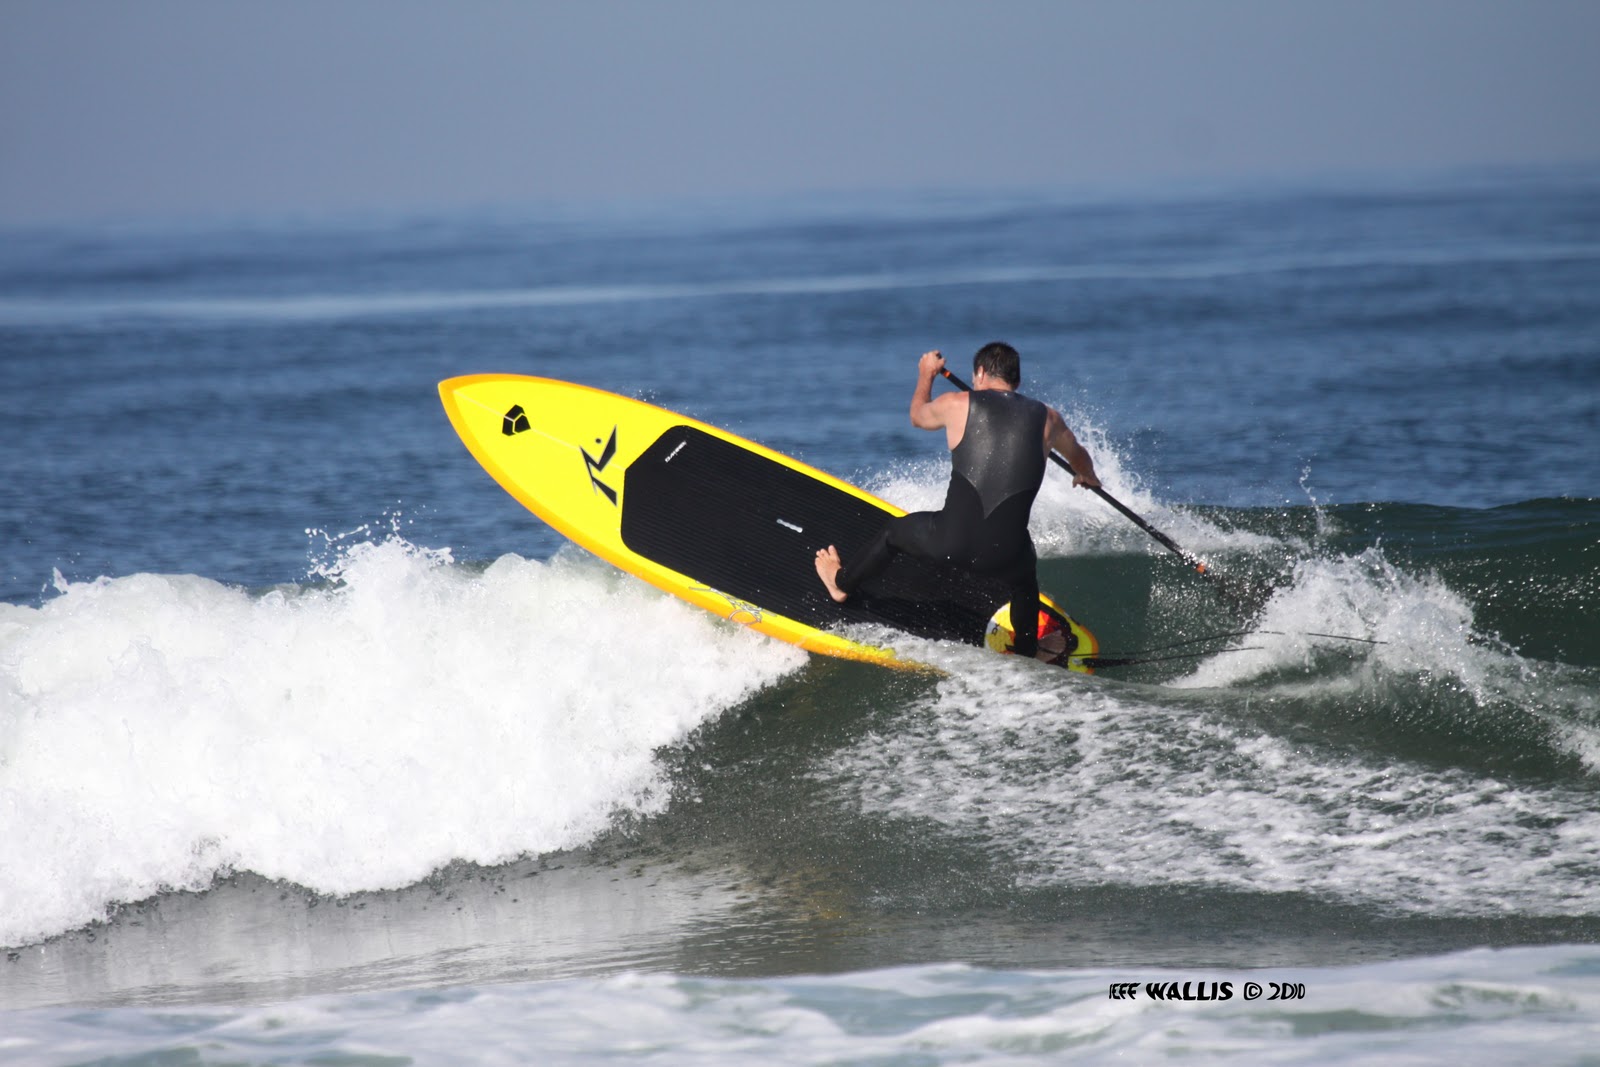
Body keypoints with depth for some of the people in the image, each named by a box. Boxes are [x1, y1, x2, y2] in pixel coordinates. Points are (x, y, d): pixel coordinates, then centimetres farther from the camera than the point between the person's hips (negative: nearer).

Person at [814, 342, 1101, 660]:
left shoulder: (957, 405, 3)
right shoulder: (1046, 418, 9)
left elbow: (918, 416, 28)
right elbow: (1078, 458, 32)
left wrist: (926, 375, 48)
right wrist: (1086, 476, 57)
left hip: (950, 542, -1)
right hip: (1003, 556, 1)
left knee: (894, 530, 32)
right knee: (1025, 578, 39)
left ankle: (842, 584, 56)